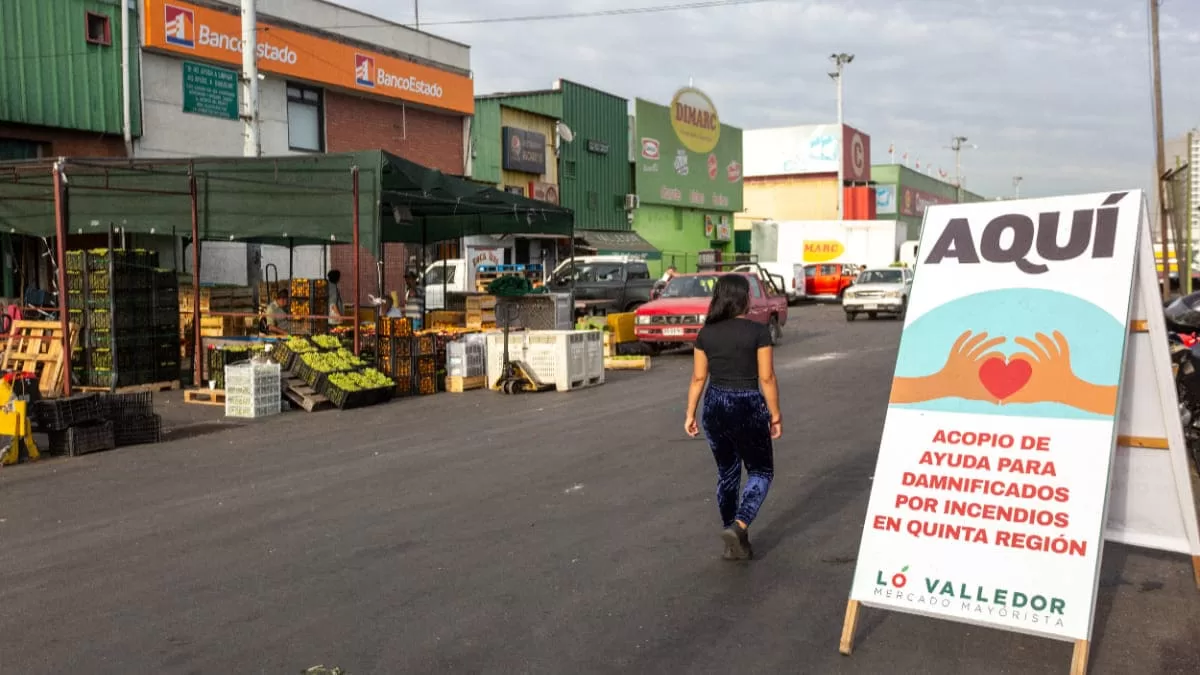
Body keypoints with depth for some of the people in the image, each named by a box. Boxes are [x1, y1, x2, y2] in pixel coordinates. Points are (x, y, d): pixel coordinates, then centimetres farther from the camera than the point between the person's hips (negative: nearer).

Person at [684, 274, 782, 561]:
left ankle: (736, 542, 23)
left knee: (727, 473, 17)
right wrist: (775, 414, -1)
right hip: (748, 407, -4)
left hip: (715, 406, 4)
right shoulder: (758, 331, -11)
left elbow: (698, 378, 3)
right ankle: (738, 526, -11)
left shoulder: (706, 333, 0)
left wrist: (690, 414, 11)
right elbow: (766, 378, -11)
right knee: (761, 472, 11)